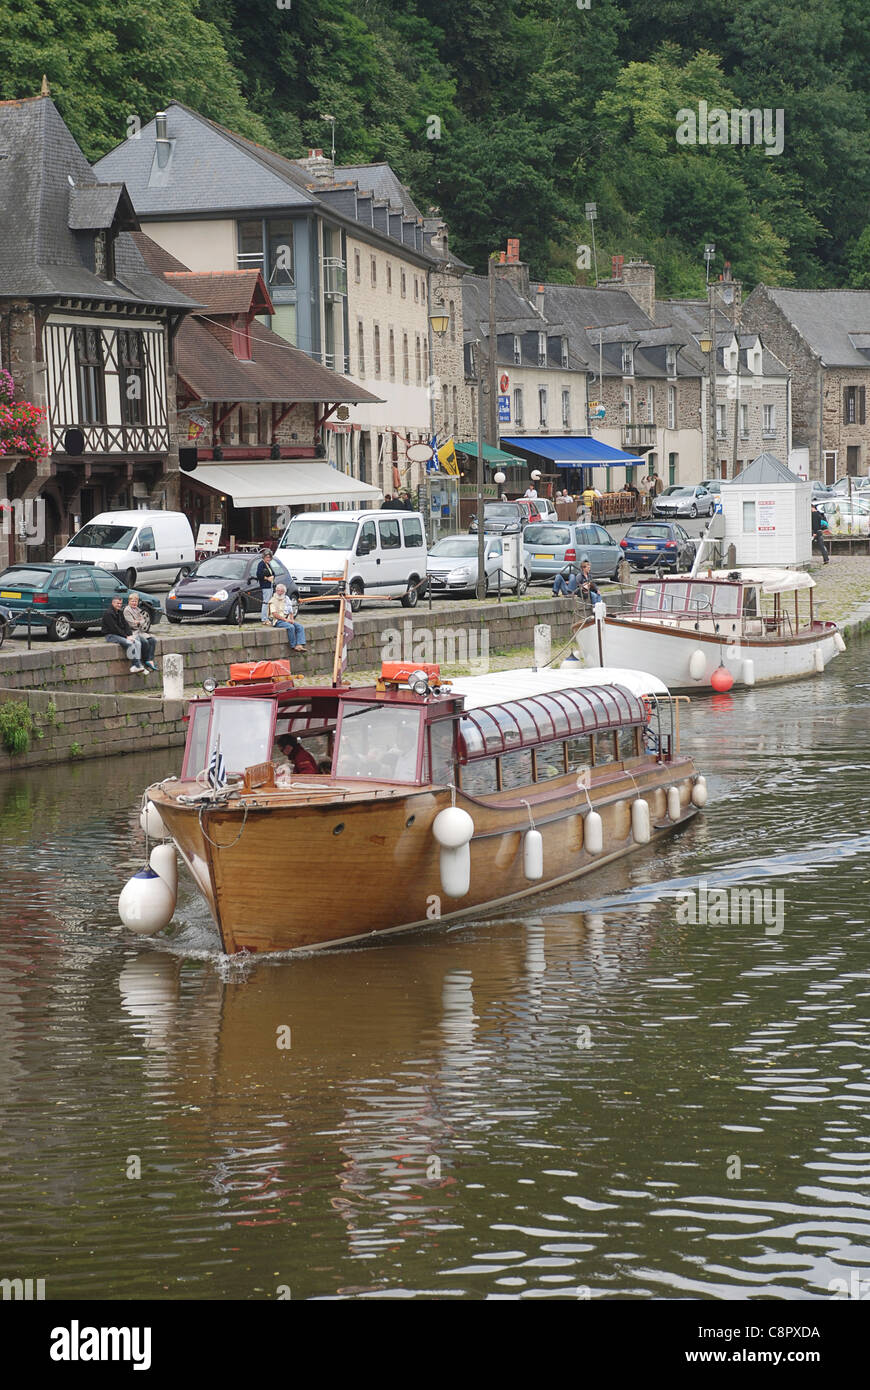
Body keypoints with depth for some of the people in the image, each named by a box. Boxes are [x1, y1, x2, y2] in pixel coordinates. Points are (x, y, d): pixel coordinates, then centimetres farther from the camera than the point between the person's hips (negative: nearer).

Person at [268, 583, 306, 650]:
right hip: (278, 621, -7)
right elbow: (275, 614, -12)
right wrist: (285, 619, -18)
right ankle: (293, 646, -25)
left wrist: (292, 619, 1)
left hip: (288, 620, 7)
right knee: (291, 627, -32)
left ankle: (300, 645, -33)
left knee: (300, 627, -18)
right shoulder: (273, 601, -1)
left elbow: (291, 612, 23)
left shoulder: (287, 599, 20)